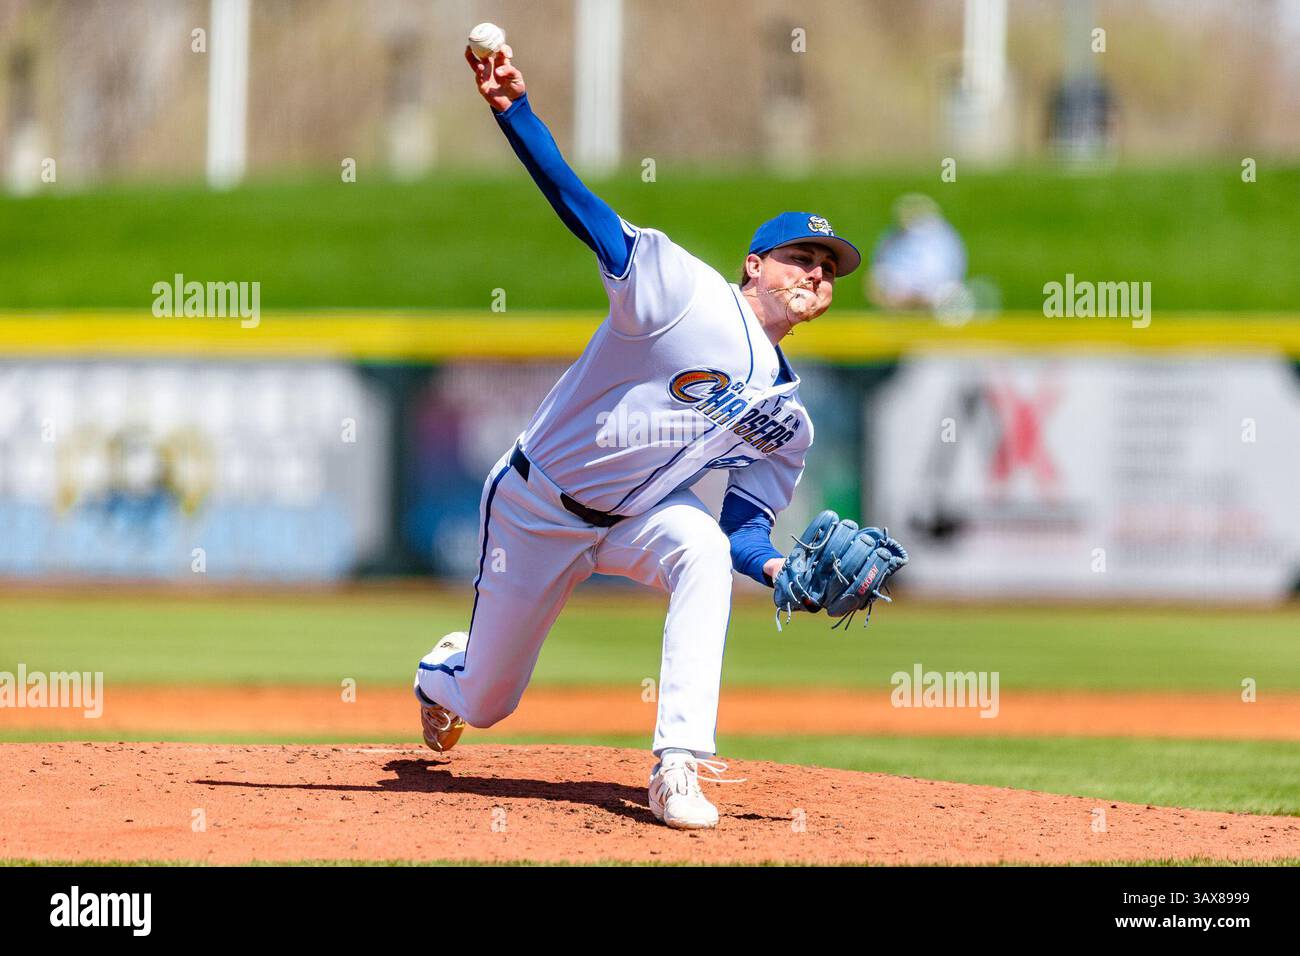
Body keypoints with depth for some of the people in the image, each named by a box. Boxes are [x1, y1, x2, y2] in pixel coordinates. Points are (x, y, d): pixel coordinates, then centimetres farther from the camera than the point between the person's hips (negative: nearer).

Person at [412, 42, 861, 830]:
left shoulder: (789, 418, -3)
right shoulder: (686, 290, -20)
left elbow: (745, 528, -4)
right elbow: (581, 206, -29)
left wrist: (783, 571, -28)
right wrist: (514, 110, -43)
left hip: (634, 519, 4)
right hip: (536, 509, -4)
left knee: (707, 552, -33)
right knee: (483, 703, 7)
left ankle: (679, 765, -34)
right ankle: (443, 673, 49)